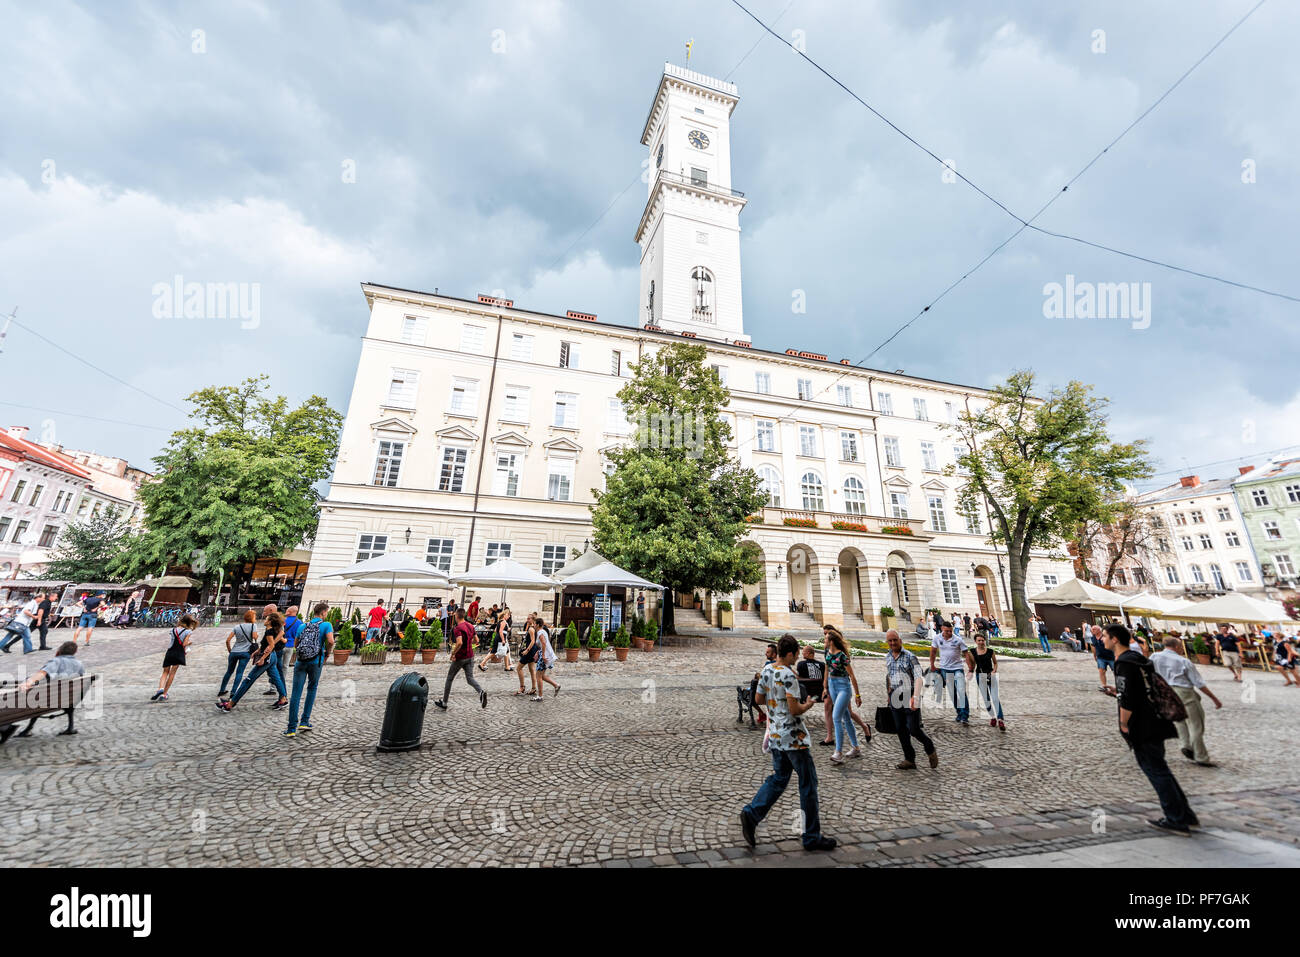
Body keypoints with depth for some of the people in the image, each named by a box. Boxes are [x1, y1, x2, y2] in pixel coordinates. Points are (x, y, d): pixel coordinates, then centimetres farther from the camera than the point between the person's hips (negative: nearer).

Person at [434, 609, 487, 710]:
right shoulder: (470, 626, 7)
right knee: (470, 678, 3)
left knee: (449, 679, 13)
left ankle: (444, 703, 24)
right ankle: (481, 692, -24)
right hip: (470, 656, 6)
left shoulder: (457, 628, -17)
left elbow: (459, 643, -31)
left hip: (460, 658, -6)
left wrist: (453, 653, -18)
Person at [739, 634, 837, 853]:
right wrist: (808, 704, -3)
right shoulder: (789, 675, -21)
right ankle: (812, 837, 19)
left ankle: (751, 813, 8)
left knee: (778, 778, 18)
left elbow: (758, 699, 11)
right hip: (793, 737, -7)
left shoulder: (766, 670, 3)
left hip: (775, 735, 8)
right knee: (808, 784, 8)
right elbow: (795, 710, -22)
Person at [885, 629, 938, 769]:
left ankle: (930, 750, 26)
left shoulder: (910, 656, -12)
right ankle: (909, 760, 20)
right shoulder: (887, 657, 7)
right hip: (895, 697, 6)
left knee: (914, 729, -3)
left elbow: (918, 678, -21)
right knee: (901, 730, 8)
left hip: (910, 697, -5)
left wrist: (915, 697, -32)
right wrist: (887, 694, 20)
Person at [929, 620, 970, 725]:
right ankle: (959, 714, 21)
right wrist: (932, 665, 12)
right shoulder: (937, 638, -4)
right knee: (952, 693, 8)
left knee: (961, 691, -10)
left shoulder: (958, 640, -11)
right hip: (945, 668, 3)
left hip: (958, 668, -2)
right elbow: (933, 651, 10)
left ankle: (965, 716, -6)